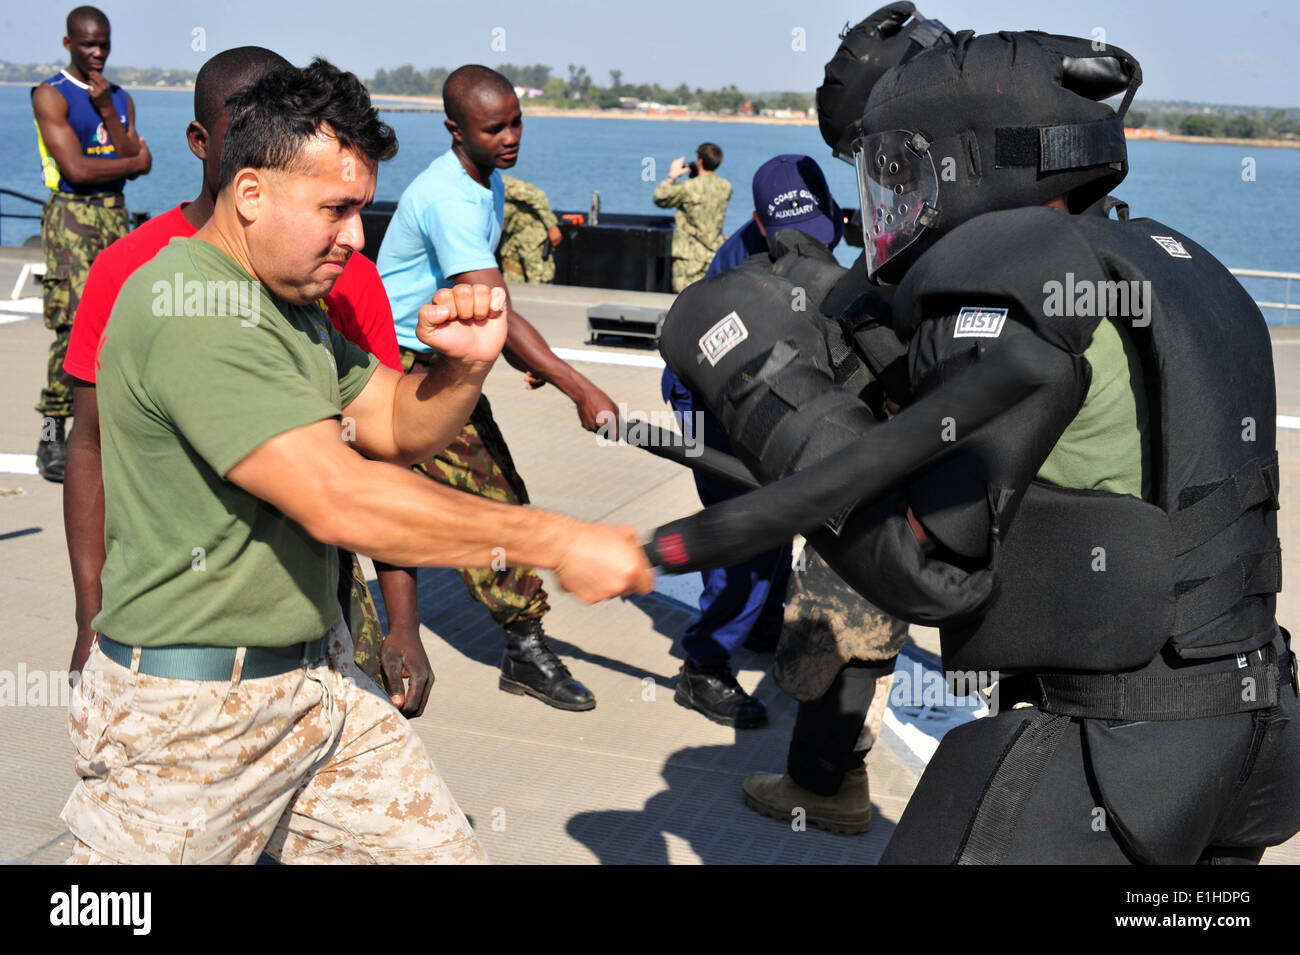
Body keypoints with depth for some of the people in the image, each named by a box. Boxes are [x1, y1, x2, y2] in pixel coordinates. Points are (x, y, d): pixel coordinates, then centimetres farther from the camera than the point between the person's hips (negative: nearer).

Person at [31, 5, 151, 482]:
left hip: (116, 214, 6)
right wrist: (133, 161, -1)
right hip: (71, 215, -6)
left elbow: (137, 166, 2)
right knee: (75, 327, -14)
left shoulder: (121, 98, 16)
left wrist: (106, 109, -5)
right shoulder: (51, 95, -3)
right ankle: (52, 436, -9)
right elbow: (77, 169, -13)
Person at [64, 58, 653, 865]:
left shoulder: (292, 303, 11)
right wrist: (556, 543, -25)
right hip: (191, 713, -8)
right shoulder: (193, 311, -22)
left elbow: (398, 428, 13)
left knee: (442, 848, 6)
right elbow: (338, 502, -29)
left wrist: (465, 365, -10)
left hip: (316, 675, 9)